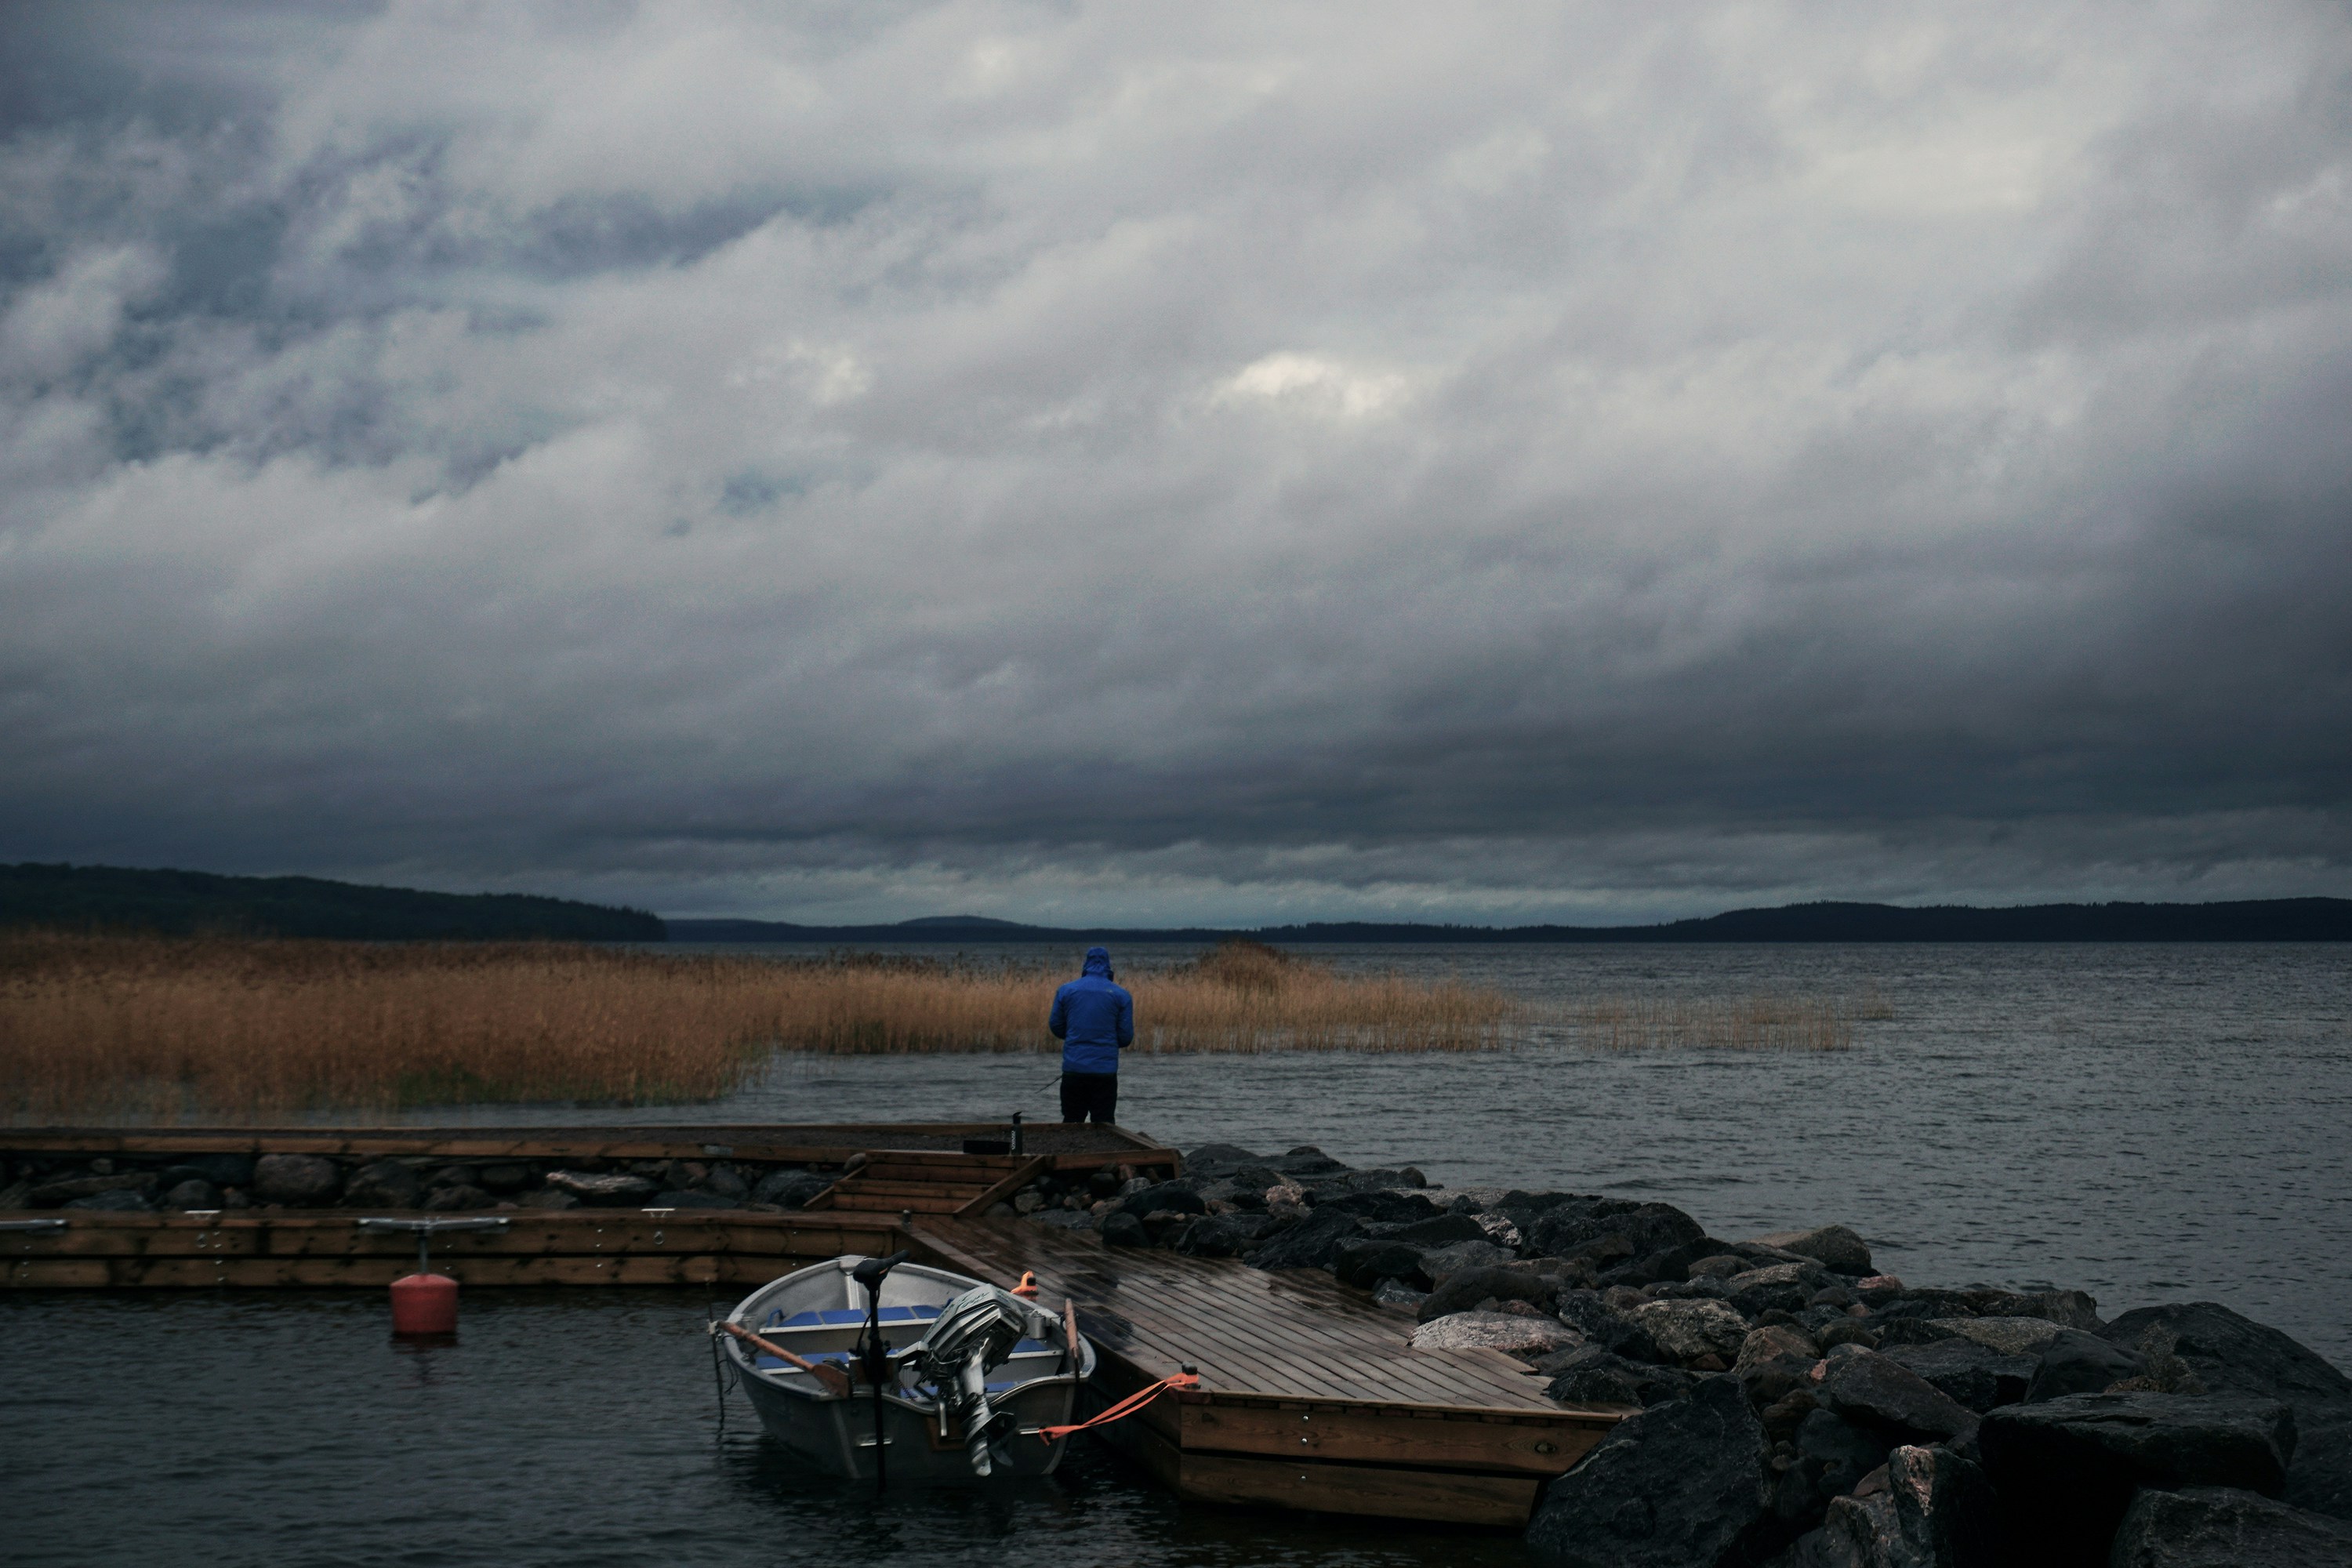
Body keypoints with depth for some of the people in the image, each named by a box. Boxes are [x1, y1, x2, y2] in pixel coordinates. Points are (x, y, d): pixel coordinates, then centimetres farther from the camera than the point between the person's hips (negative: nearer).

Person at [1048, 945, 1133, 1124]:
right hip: (1105, 1070, -1)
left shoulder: (1066, 990, 3)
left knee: (1072, 1122, 9)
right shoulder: (1121, 995, 0)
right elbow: (1126, 1037, -1)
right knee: (1104, 1124, 2)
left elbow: (1055, 1027, 9)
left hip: (1073, 1069, 1)